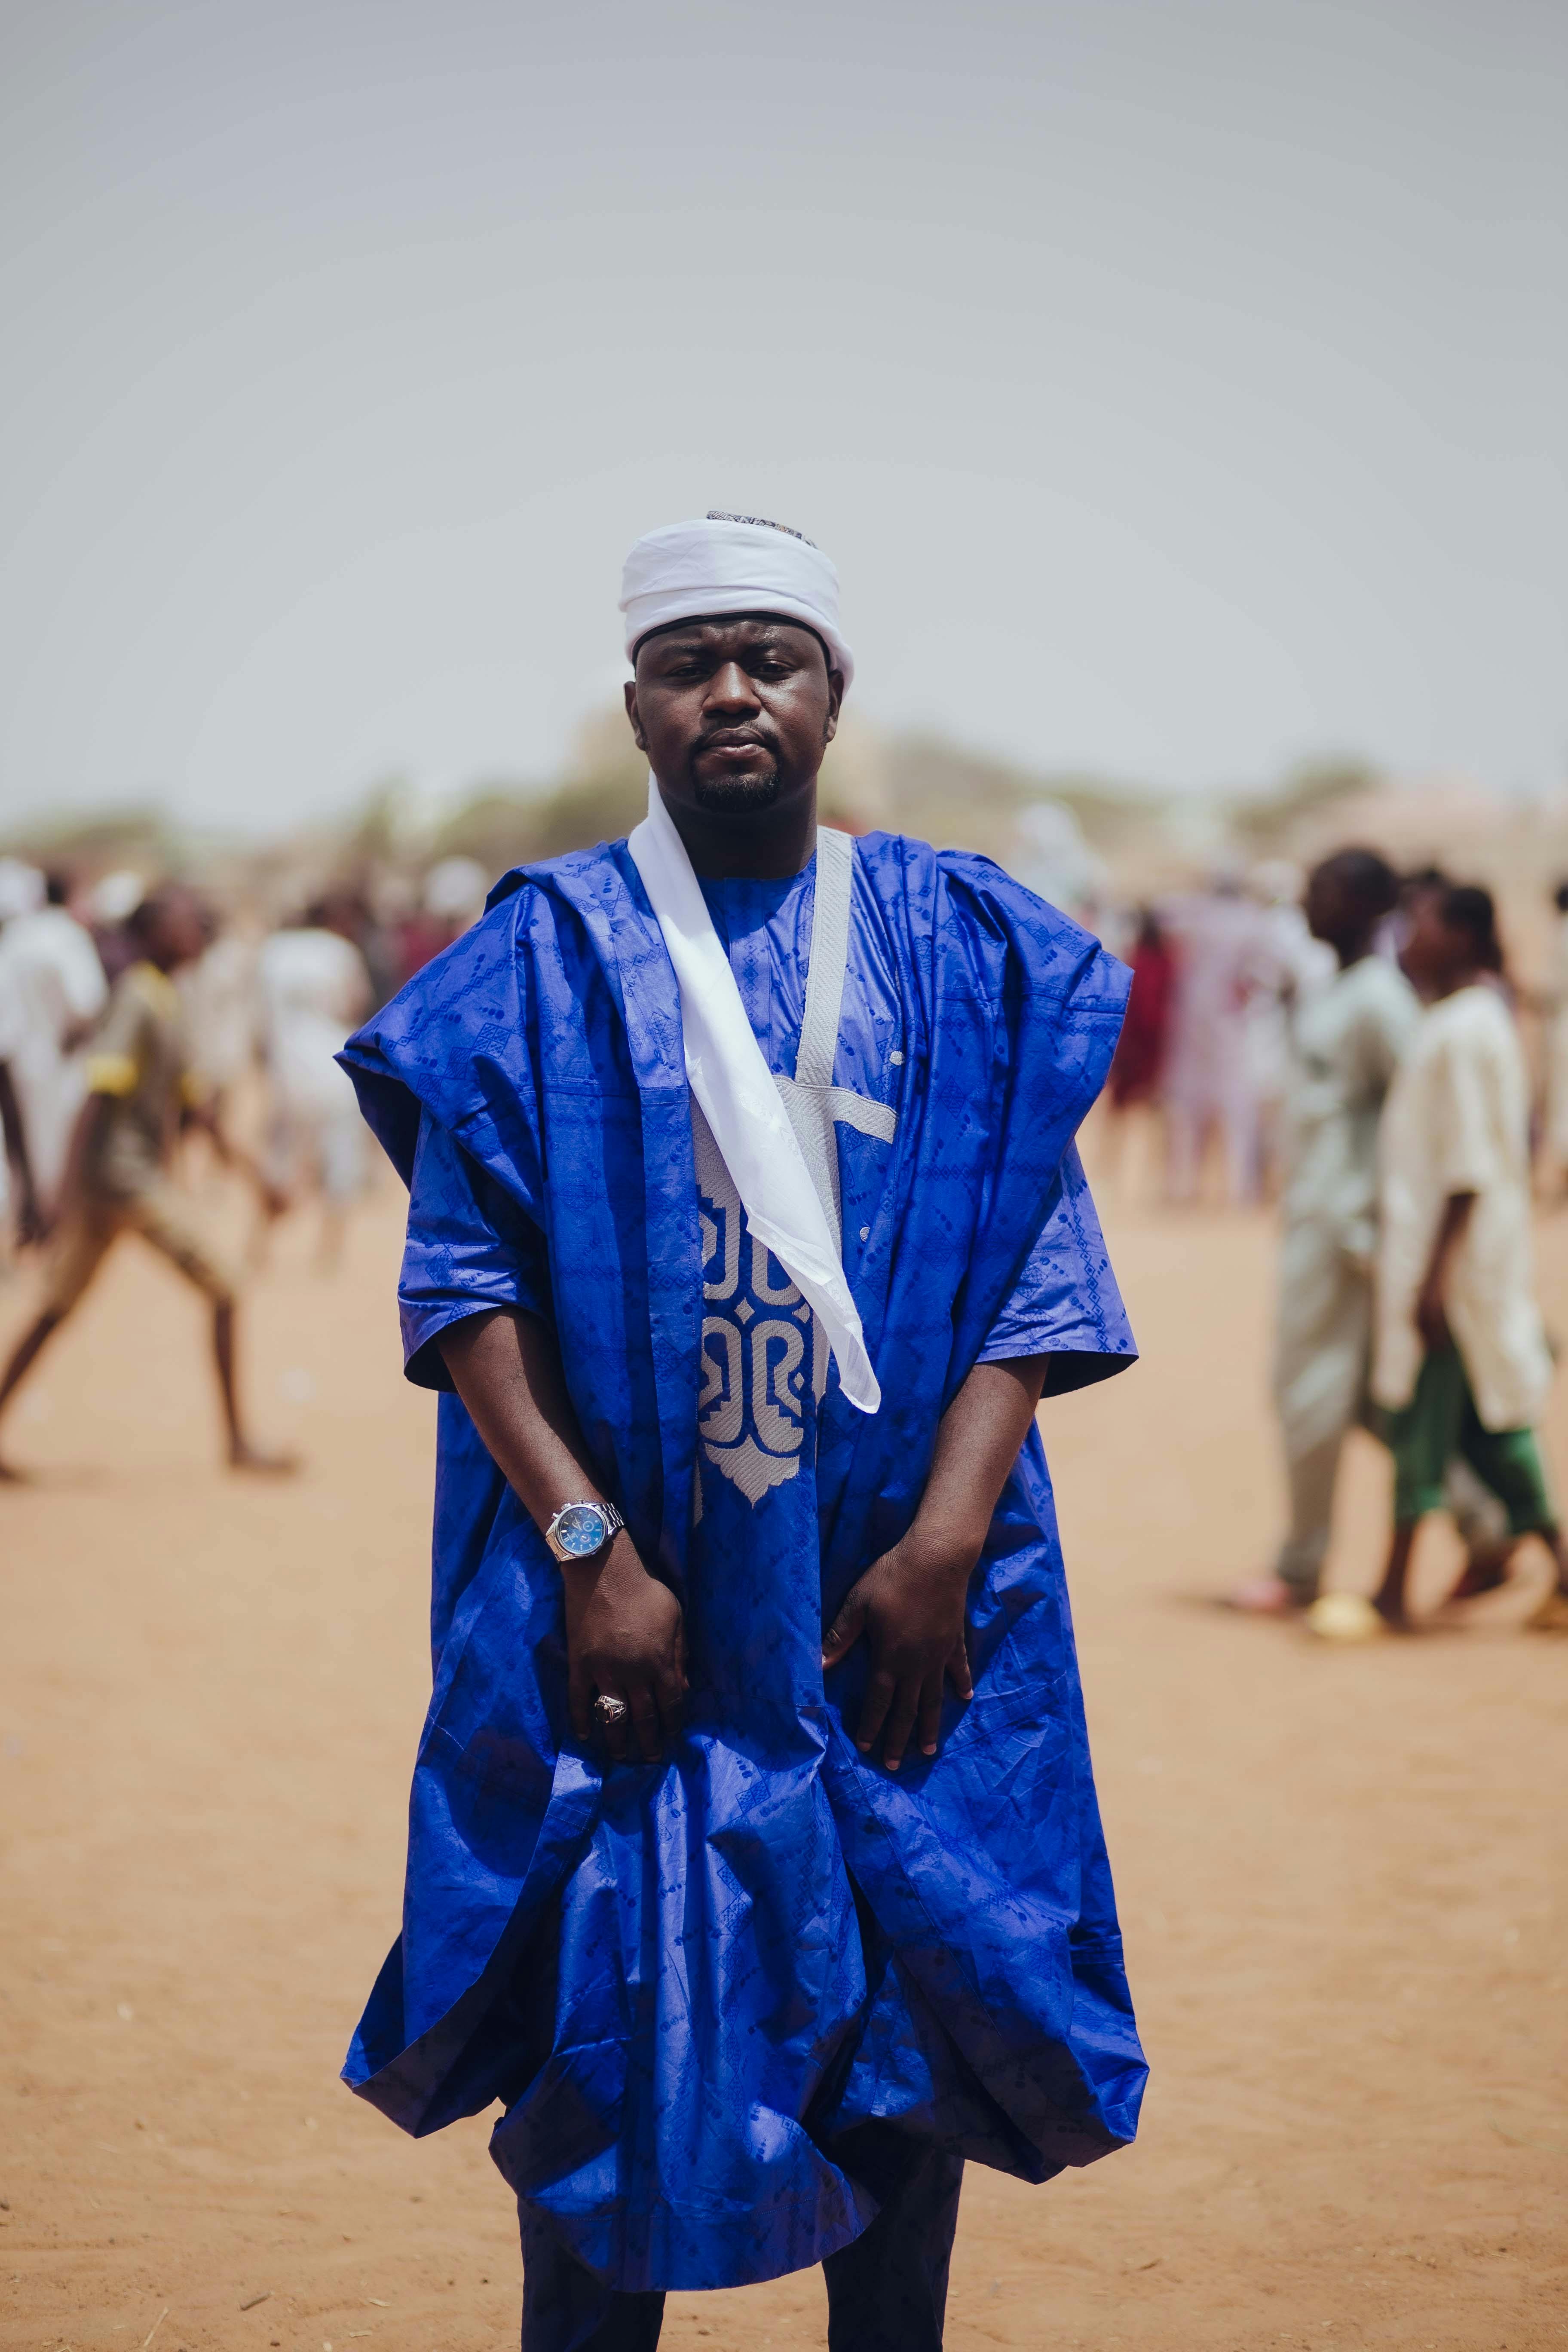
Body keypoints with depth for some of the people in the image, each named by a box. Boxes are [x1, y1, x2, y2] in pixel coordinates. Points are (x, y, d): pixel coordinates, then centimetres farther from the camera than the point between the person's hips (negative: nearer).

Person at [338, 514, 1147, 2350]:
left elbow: (1037, 1265, 1)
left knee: (910, 1998, 5)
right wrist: (589, 1547, -15)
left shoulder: (961, 949, 6)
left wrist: (948, 1536, -11)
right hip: (622, 1599, -1)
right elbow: (462, 1278, -4)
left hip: (893, 1598, 1)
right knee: (607, 2018, 2)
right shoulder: (546, 957, 2)